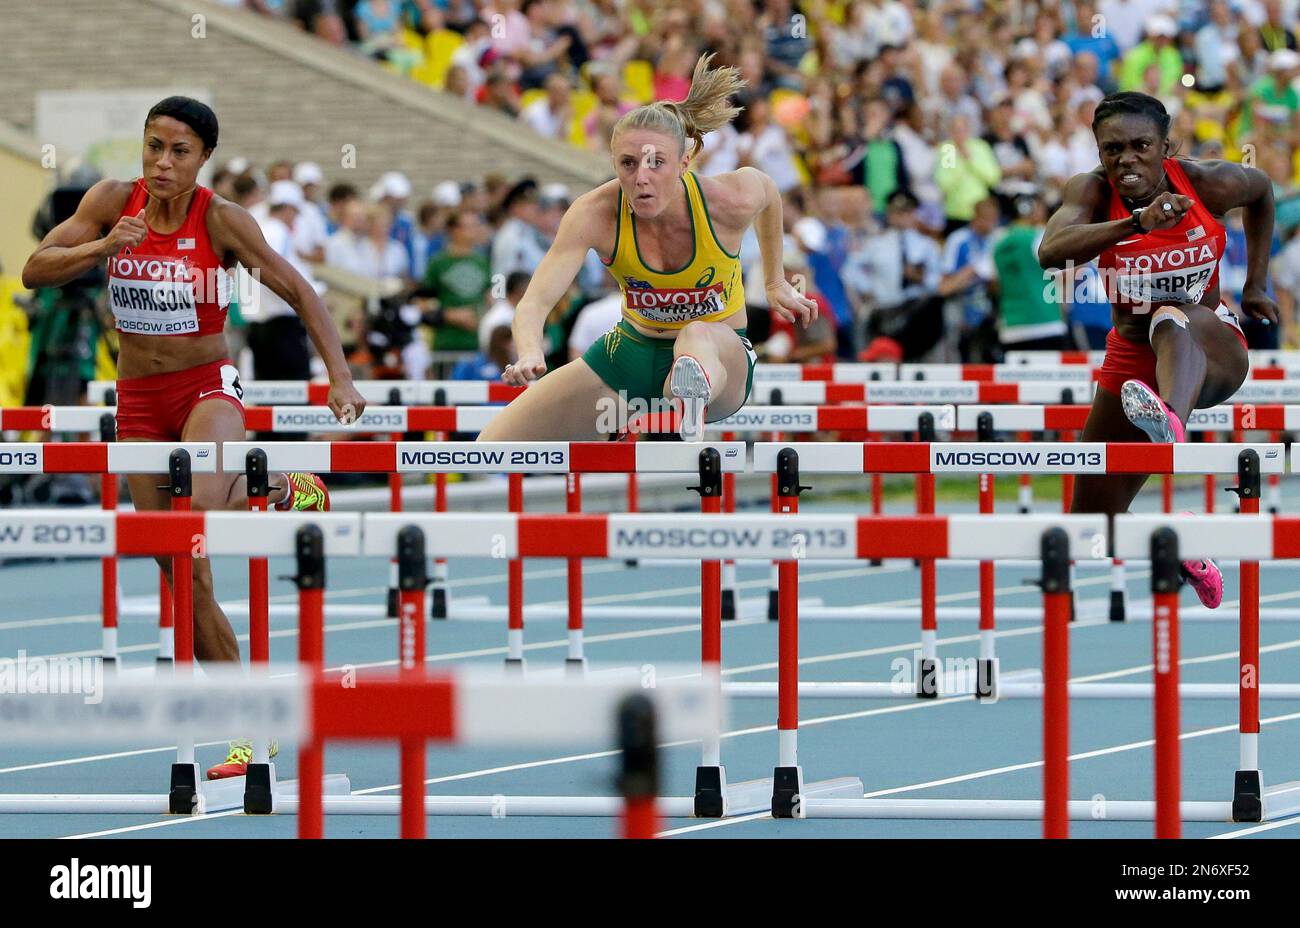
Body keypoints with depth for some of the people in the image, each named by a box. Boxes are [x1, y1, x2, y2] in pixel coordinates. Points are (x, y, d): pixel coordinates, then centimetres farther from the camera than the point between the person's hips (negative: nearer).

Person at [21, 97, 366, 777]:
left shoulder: (221, 220, -12)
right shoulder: (113, 201, -4)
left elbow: (298, 291, -7)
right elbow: (35, 271, -7)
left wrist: (340, 377, -16)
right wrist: (103, 248, -24)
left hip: (207, 386, -3)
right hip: (139, 399, 3)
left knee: (198, 503, -34)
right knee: (184, 575, 2)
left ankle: (288, 490, 1)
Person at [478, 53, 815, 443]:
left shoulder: (731, 200, -21)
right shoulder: (594, 214, -22)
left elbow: (768, 192, 5)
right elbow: (535, 301, -31)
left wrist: (775, 283, 16)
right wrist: (529, 354, -54)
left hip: (723, 354, -3)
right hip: (633, 349, 3)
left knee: (698, 337, -44)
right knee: (492, 450, -7)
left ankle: (691, 410, -76)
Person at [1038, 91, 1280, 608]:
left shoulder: (1209, 185, -13)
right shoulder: (1093, 192, -14)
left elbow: (1262, 189, 13)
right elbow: (1051, 251, -37)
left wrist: (1256, 283, 13)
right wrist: (1137, 224, -50)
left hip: (1213, 348, -3)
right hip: (1131, 360, 3)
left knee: (1173, 323, -42)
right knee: (1091, 525, 6)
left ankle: (1172, 427, -75)